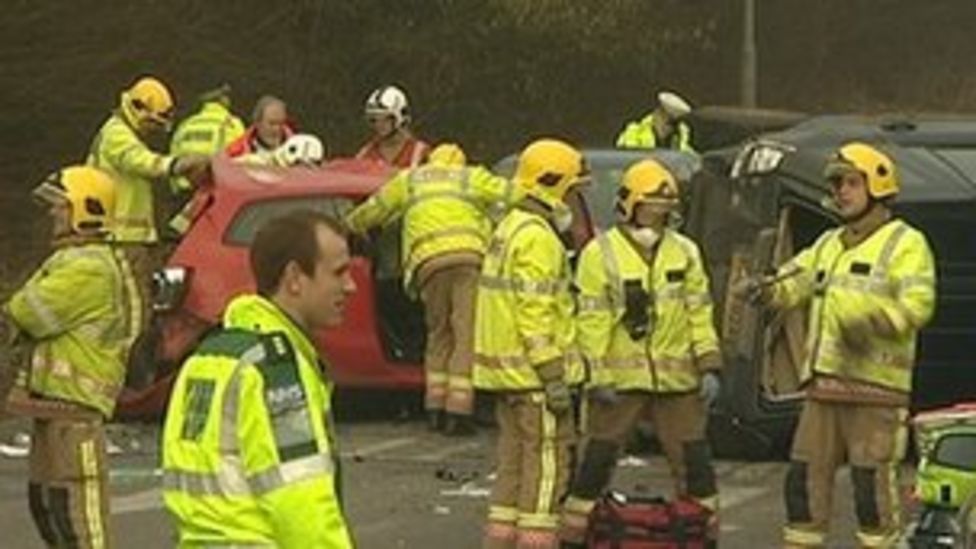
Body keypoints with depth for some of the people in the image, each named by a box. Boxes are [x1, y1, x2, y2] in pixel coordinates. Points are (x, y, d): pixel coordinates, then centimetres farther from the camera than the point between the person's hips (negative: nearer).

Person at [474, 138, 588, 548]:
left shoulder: (510, 229, 18)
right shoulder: (537, 239, -15)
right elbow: (536, 315, -21)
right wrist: (555, 378, -21)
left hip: (507, 372, 10)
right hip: (533, 374, -10)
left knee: (514, 464, 14)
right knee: (547, 466, -7)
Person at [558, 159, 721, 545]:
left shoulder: (685, 253, 9)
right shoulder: (600, 254, -3)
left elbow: (699, 314, 10)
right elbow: (591, 320, -7)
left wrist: (709, 367, 2)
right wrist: (598, 376, -13)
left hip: (677, 379, 3)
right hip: (620, 378, -3)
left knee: (694, 461, 6)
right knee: (598, 460, -1)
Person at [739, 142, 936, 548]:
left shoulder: (905, 244, -3)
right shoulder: (829, 244, 21)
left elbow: (916, 307, -15)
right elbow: (793, 284, 11)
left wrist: (866, 314, -28)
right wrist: (764, 290, -11)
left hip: (875, 388, -7)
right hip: (824, 385, 7)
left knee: (872, 483, -6)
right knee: (805, 478, 7)